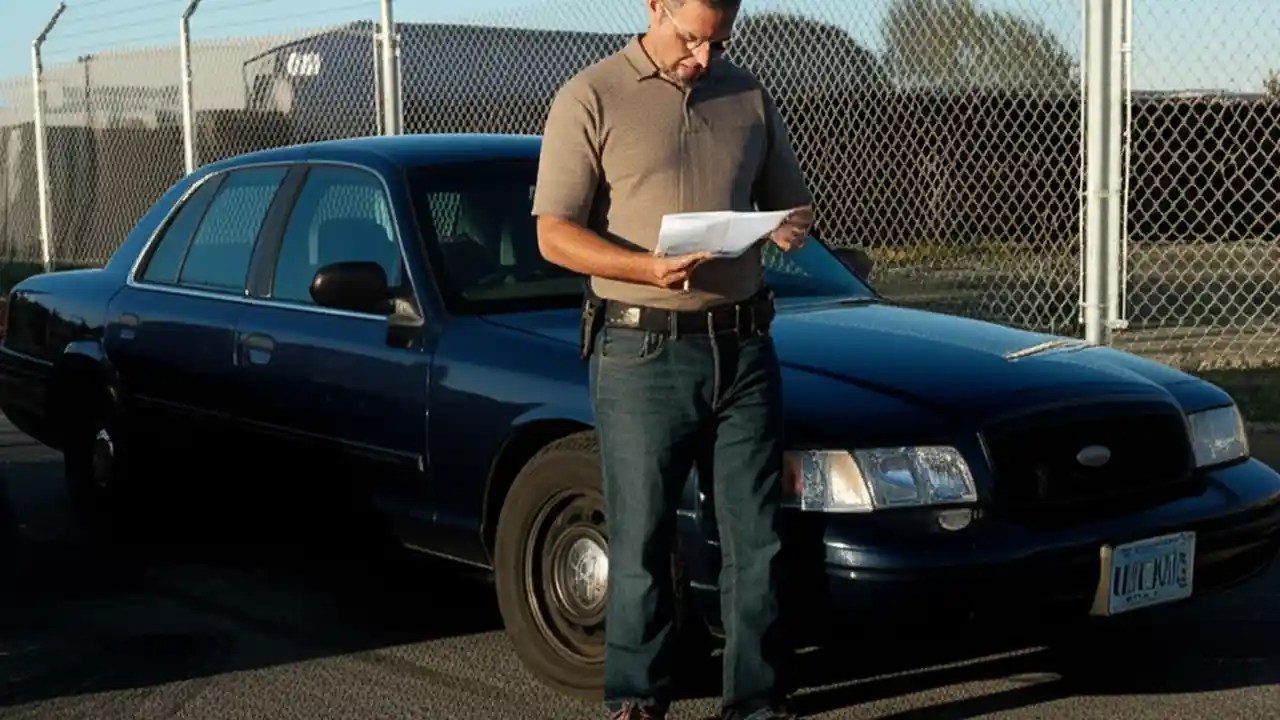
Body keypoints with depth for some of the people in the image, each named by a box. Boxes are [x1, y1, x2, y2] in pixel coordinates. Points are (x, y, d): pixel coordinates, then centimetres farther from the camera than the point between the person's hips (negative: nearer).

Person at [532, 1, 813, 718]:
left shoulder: (748, 96, 12)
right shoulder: (591, 99, -3)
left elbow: (792, 198, 22)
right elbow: (555, 235, -8)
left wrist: (796, 224, -3)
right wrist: (651, 269, -22)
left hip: (743, 345, 4)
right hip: (643, 351, -4)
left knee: (757, 540, 7)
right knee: (642, 542, 2)